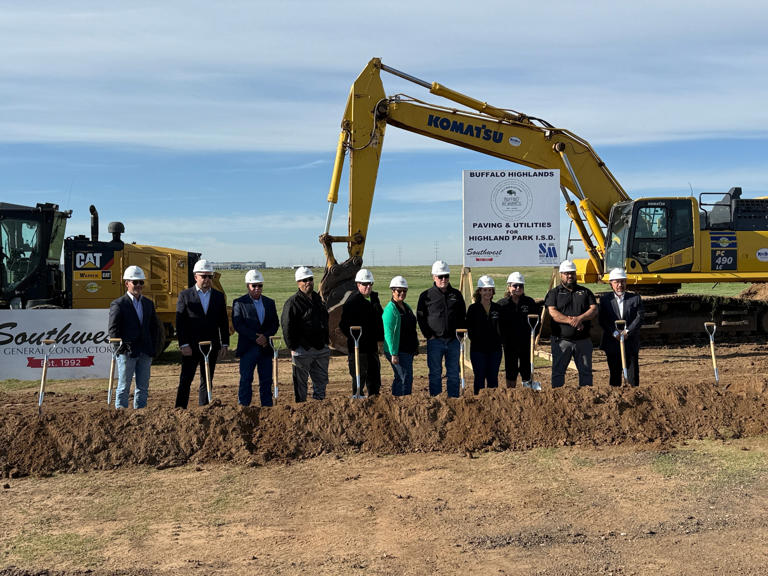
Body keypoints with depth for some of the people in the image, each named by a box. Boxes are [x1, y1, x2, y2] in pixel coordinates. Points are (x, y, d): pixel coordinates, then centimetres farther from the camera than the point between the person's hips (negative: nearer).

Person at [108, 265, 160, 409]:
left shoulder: (148, 303, 14)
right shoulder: (118, 304, -3)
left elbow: (155, 327, 17)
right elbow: (113, 331, -7)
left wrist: (153, 348, 8)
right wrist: (121, 347, -15)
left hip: (145, 354, 5)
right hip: (127, 353, -5)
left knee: (143, 388, 9)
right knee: (123, 388, 1)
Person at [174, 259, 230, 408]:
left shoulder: (219, 296, 9)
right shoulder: (185, 295, 1)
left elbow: (224, 323, 10)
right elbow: (179, 322, -3)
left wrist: (225, 345, 4)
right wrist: (183, 345, -11)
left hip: (211, 347, 3)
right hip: (190, 348, -3)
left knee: (207, 382, 9)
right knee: (185, 381, -2)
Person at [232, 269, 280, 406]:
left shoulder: (270, 303, 13)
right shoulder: (239, 303, 0)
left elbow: (275, 324, 9)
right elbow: (238, 325, -9)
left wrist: (265, 336, -10)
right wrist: (256, 337, -16)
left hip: (266, 347, 4)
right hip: (248, 348, -4)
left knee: (267, 381, 6)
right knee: (246, 380, -2)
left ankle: (267, 406, 12)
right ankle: (243, 407, 4)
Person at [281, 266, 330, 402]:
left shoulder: (318, 299, 13)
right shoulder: (292, 302, -9)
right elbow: (287, 327, -11)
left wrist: (326, 344, 17)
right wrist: (293, 348, -13)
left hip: (321, 349, 6)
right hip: (302, 350, -6)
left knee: (321, 382, 11)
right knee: (300, 383, 3)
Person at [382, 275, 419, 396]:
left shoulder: (406, 307, 14)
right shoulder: (390, 309, -13)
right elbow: (388, 333, -18)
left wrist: (416, 345, 21)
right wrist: (393, 354, -21)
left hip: (408, 350, 9)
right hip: (397, 351, -9)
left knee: (400, 378, 14)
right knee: (406, 378, -9)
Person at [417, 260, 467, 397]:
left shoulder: (456, 294, 11)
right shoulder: (426, 296, 1)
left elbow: (463, 316, 17)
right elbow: (420, 317, 2)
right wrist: (429, 335, -6)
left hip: (453, 340, 3)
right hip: (435, 341, -3)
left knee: (454, 373, 8)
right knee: (435, 373, 3)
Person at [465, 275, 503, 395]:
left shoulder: (497, 308, 7)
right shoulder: (473, 308, -2)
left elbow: (501, 327, 13)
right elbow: (469, 328, -2)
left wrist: (500, 340, 3)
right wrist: (474, 338, -10)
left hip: (495, 349, 3)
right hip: (478, 349, -3)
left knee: (493, 378, 8)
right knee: (480, 378, 3)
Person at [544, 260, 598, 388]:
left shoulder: (585, 292, 14)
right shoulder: (554, 293, 6)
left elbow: (594, 309, 2)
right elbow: (552, 312, -9)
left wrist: (580, 318, -17)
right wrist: (570, 321, -20)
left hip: (583, 340, 2)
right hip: (561, 340, -2)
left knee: (586, 371, 7)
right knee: (558, 371, -1)